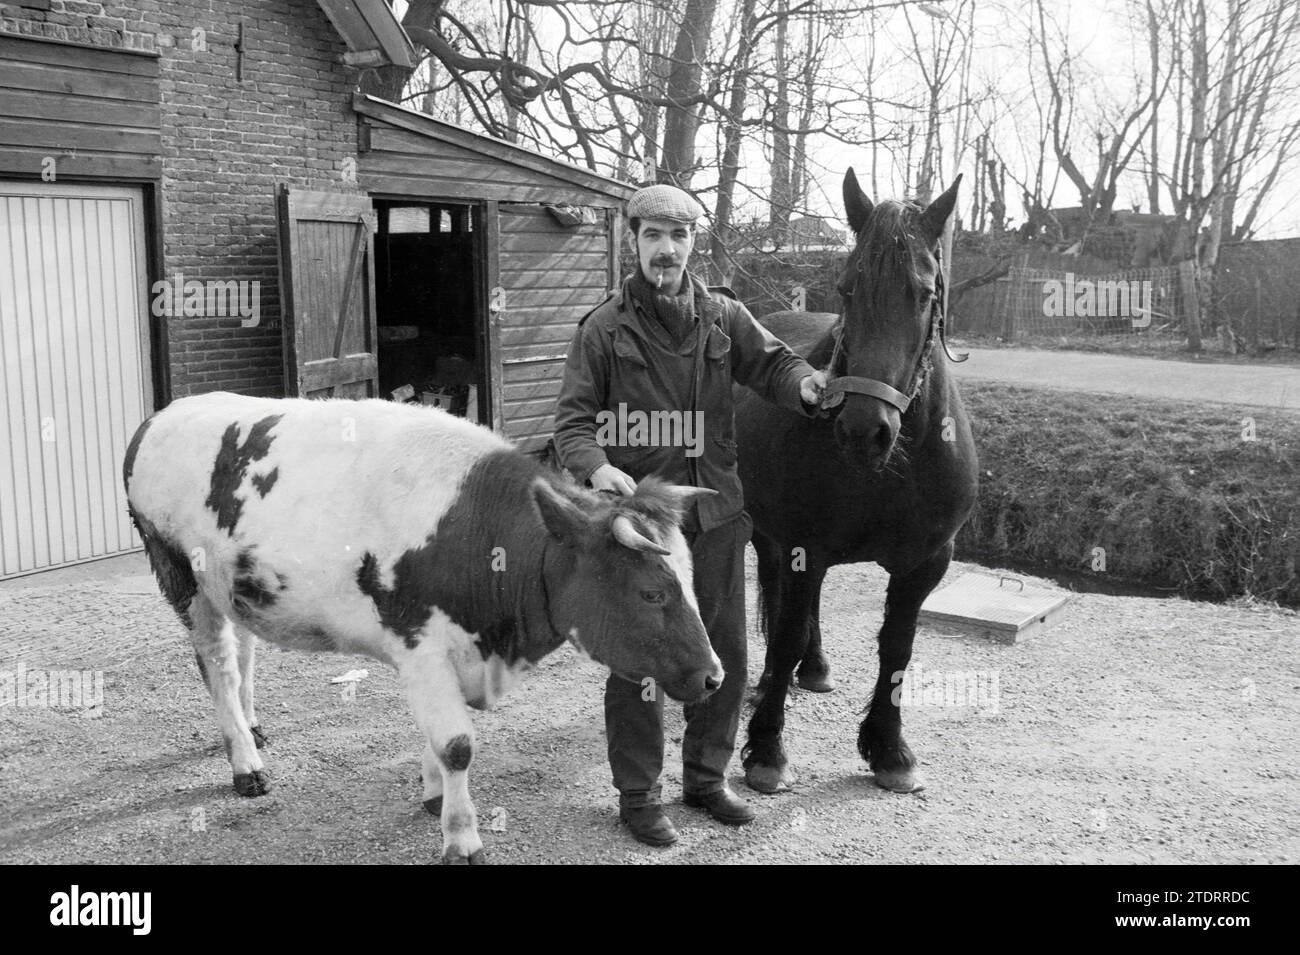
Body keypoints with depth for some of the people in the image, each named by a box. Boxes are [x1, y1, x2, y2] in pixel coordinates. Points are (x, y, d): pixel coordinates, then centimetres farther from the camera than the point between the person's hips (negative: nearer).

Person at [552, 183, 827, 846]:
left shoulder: (723, 316, 5)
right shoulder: (604, 328, -4)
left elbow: (770, 362, -4)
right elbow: (573, 418, -6)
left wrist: (805, 384, -28)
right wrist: (595, 467, -27)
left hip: (715, 513, 4)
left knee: (725, 655, 14)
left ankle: (706, 777, 34)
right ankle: (638, 794, 21)